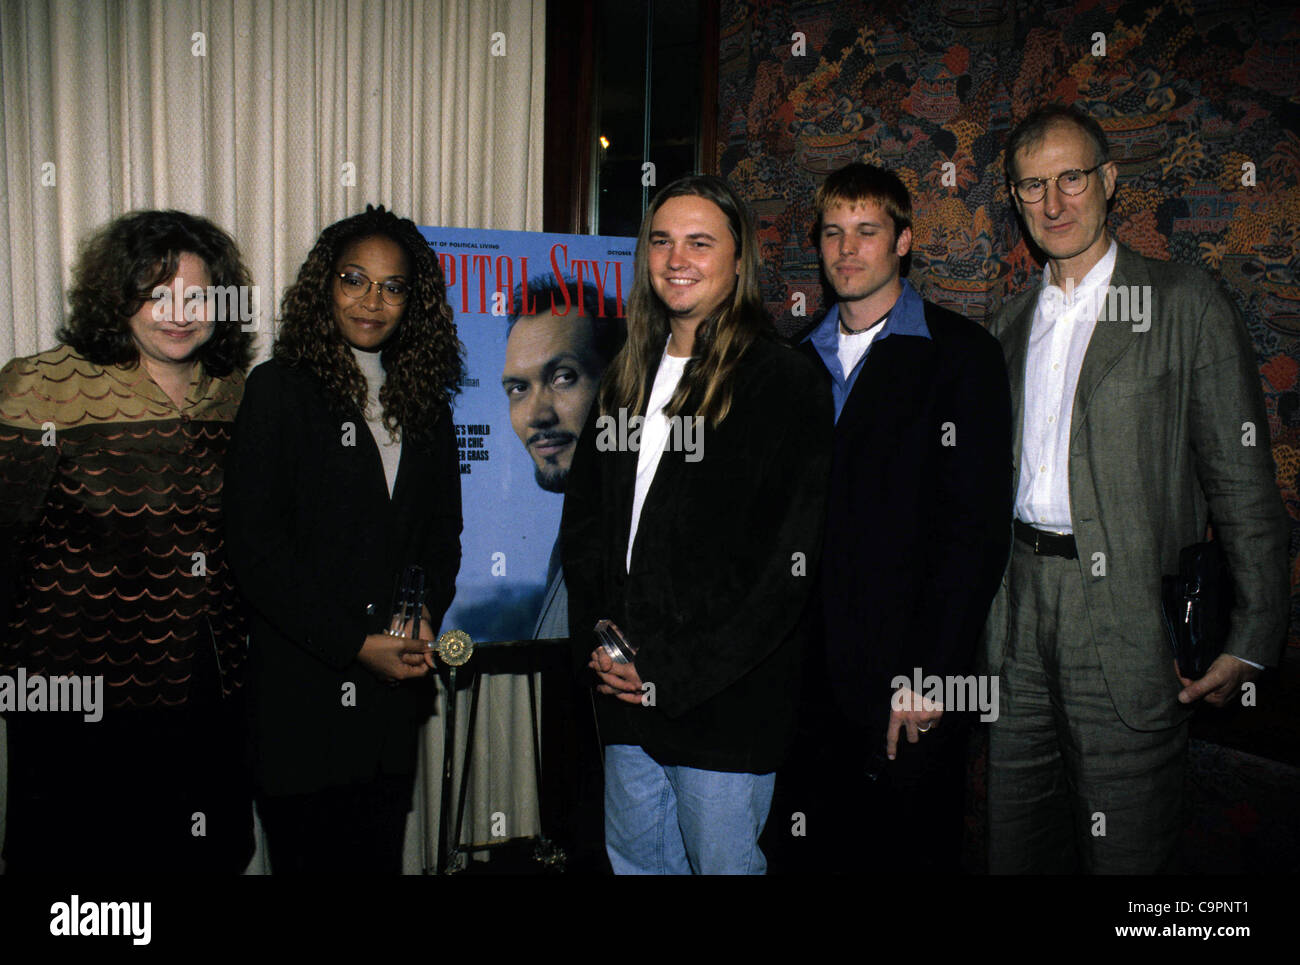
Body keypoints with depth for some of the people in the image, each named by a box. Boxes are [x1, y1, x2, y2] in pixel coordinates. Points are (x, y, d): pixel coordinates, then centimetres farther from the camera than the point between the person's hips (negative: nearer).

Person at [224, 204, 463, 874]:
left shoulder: (424, 399, 11)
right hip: (301, 688, -4)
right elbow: (254, 547, -10)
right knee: (306, 856, 7)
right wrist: (354, 644, -13)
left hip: (393, 690, 4)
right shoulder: (280, 389, -4)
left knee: (380, 855, 13)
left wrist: (426, 618, -4)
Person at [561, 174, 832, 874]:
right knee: (634, 858, 19)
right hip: (626, 692, 6)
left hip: (726, 708, -6)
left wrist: (674, 675, -15)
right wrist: (597, 642, 0)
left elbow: (789, 564, -15)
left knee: (723, 862, 9)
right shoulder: (629, 377, 10)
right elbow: (582, 518, 14)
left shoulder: (785, 383, -9)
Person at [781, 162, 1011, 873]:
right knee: (819, 847, 13)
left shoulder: (963, 356, -4)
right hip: (808, 673, 5)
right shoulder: (800, 360, 12)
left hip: (910, 681, -4)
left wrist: (930, 674, -15)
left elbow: (978, 528, -11)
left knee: (914, 850, 7)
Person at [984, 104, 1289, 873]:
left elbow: (1243, 484, -5)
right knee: (1018, 845, 14)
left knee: (1124, 853, 5)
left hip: (1128, 619, -5)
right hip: (1019, 620, 5)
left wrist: (1251, 643, -9)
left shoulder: (1185, 305, -3)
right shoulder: (1013, 322, 14)